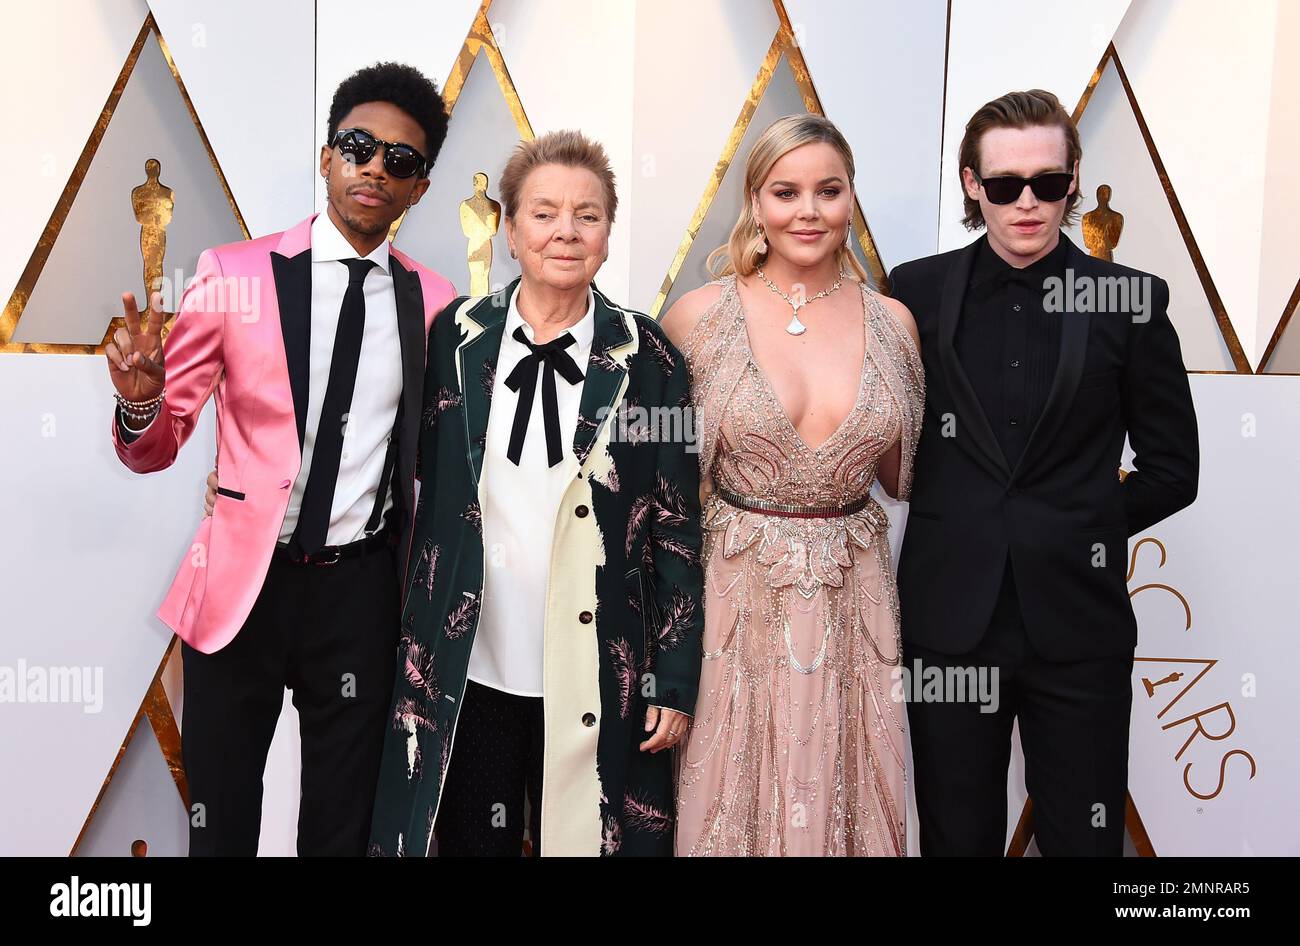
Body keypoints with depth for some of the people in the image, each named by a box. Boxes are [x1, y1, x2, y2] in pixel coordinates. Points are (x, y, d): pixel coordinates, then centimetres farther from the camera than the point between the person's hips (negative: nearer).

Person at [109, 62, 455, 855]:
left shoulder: (435, 303, 0)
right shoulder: (235, 275, -4)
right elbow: (156, 449, -1)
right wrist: (140, 401, -22)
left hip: (363, 589, 2)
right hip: (242, 583, -1)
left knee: (344, 823, 17)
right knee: (220, 821, 13)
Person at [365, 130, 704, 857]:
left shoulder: (645, 356, -4)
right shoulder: (456, 336, 1)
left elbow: (677, 527, -3)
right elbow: (424, 489, 6)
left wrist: (677, 681, -5)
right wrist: (414, 653, 5)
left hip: (595, 679, -1)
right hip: (466, 668, 2)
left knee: (580, 835, 10)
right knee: (474, 842, 15)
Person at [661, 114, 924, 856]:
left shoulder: (892, 321, 0)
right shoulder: (701, 315, -6)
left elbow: (900, 474, 11)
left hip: (853, 597, 2)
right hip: (737, 594, -2)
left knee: (844, 799, 15)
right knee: (739, 800, 12)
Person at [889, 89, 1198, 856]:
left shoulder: (1131, 300, -1)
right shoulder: (918, 292, 2)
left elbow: (1171, 469, 5)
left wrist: (1080, 533, 3)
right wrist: (960, 523, 4)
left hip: (1077, 620, 0)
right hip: (950, 616, 1)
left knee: (1085, 836, 10)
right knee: (957, 835, 13)